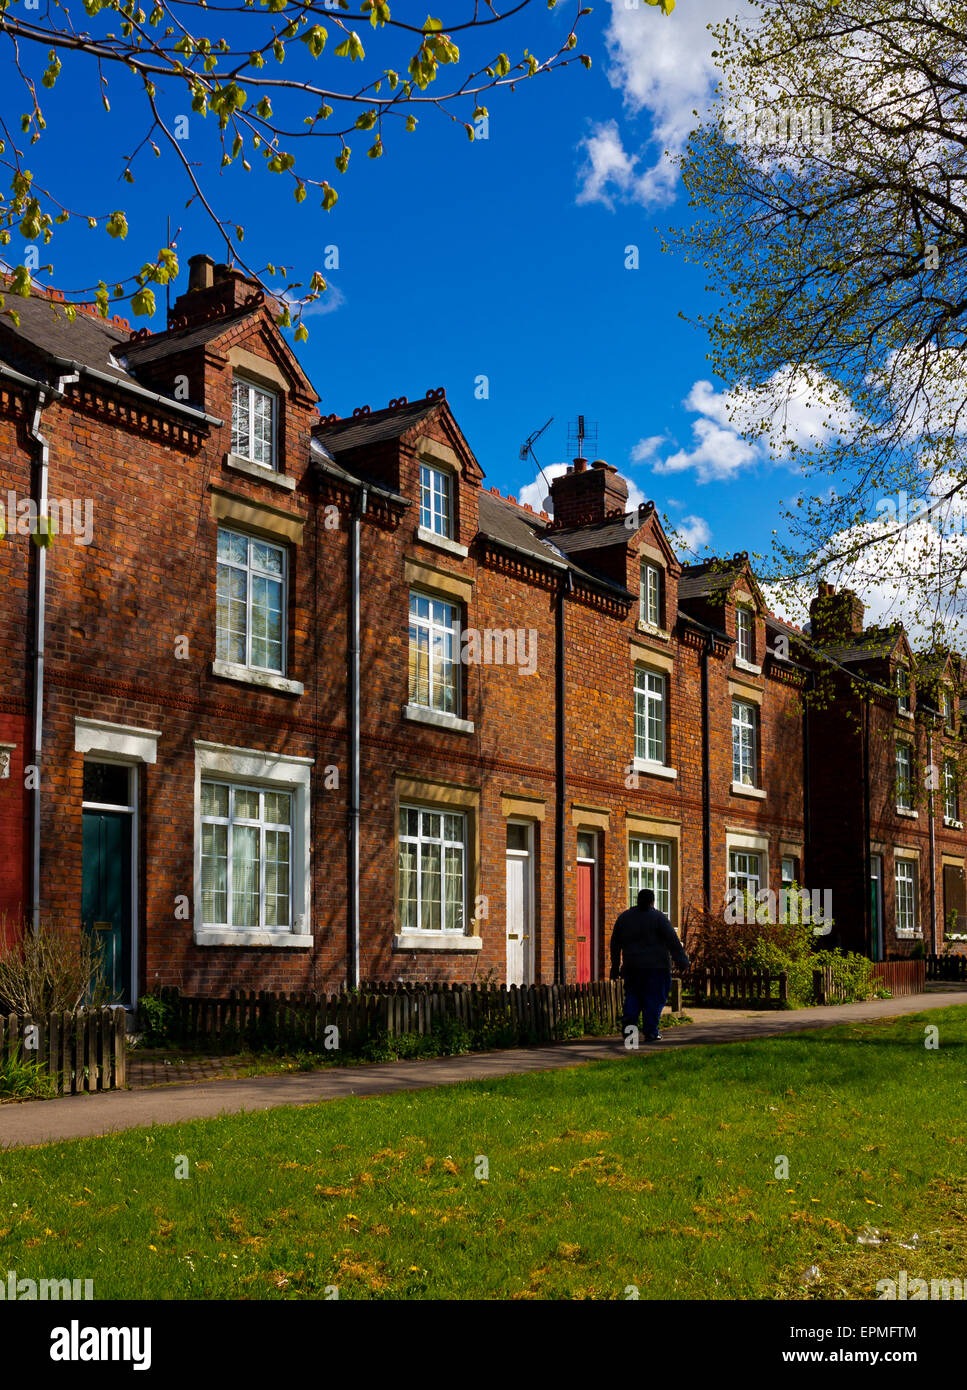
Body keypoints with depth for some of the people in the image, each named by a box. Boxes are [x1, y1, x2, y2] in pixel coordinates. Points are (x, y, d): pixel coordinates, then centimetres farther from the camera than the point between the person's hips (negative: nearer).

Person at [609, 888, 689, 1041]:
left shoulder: (624, 917, 9)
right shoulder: (658, 917, -6)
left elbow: (615, 944, 12)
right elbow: (673, 941, -11)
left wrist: (615, 967, 17)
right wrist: (682, 961, -8)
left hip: (632, 966, 4)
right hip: (656, 966, -4)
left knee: (633, 996, 14)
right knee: (654, 999, 4)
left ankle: (628, 1022, -8)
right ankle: (650, 1032, 1)